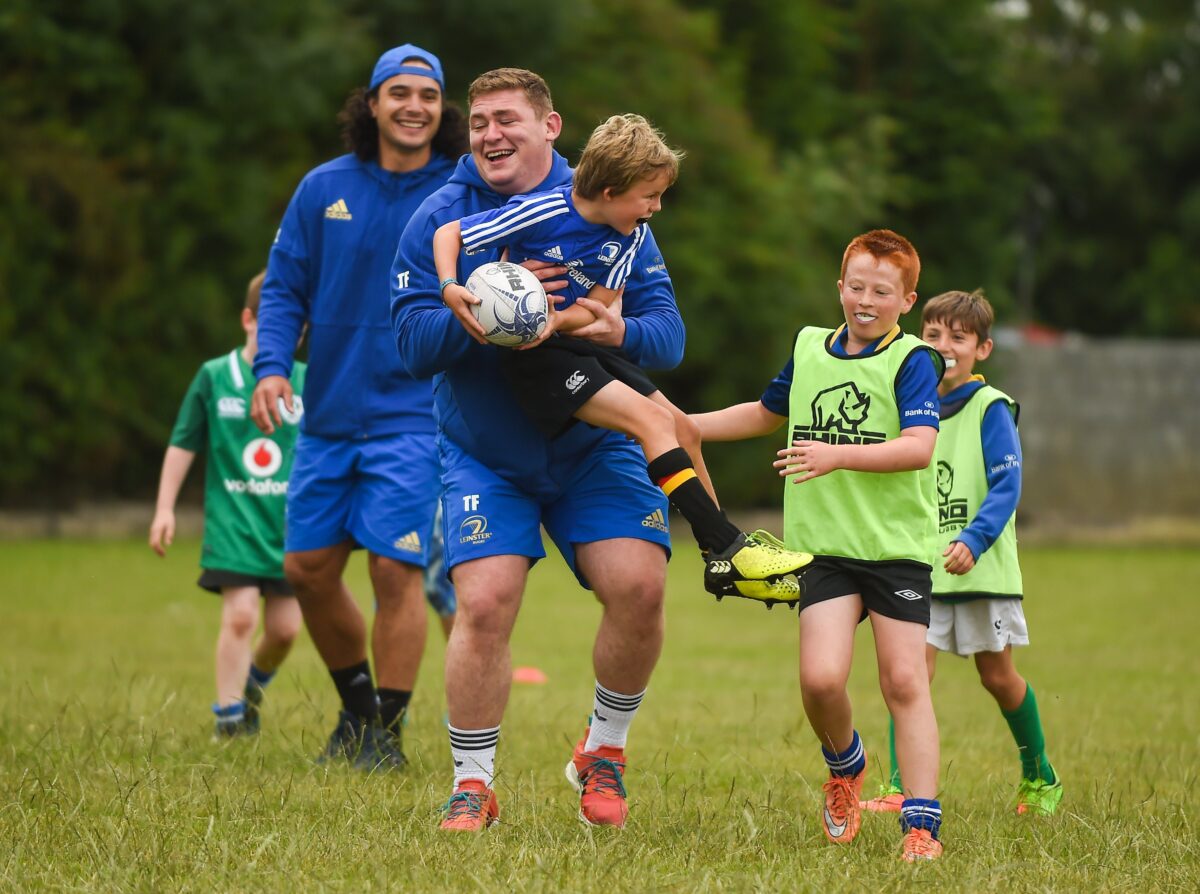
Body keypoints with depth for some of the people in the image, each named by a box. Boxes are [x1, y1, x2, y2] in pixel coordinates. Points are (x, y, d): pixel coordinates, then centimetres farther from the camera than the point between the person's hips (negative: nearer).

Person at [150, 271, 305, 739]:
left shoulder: (307, 383, 2)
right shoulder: (214, 377, -1)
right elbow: (182, 444, 6)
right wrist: (164, 508, 4)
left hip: (289, 524, 2)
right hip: (233, 521, -2)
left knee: (284, 626, 3)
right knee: (240, 615, -14)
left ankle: (253, 683, 34)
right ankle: (228, 714, -3)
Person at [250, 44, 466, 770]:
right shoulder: (325, 189, 4)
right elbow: (285, 286, 7)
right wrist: (272, 365, -7)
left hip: (413, 415, -4)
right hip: (329, 412, 4)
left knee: (395, 568, -10)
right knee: (308, 566, 7)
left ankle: (387, 732, 3)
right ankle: (357, 703, 30)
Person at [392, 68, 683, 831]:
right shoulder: (439, 220, -4)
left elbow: (669, 332, -7)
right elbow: (412, 342, -12)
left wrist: (622, 331, -30)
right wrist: (480, 316, -29)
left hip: (597, 447, 1)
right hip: (485, 458, -1)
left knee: (639, 588, -14)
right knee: (484, 605, -16)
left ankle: (605, 752, 11)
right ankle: (473, 785, 1)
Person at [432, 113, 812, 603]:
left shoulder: (629, 235, -2)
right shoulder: (541, 214, -20)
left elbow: (597, 309, -4)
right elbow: (448, 234, -15)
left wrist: (554, 320, -25)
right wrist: (451, 288, -33)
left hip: (581, 341, 8)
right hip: (535, 357, -8)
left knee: (683, 428, 6)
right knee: (652, 420, -20)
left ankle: (721, 550, 21)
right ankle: (730, 552, -21)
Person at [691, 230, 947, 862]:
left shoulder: (911, 361, -4)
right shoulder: (809, 349, 11)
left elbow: (918, 448, -19)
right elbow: (767, 414, 31)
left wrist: (839, 456, -30)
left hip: (898, 545, -3)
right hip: (825, 546, 3)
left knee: (904, 681, -5)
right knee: (820, 678, -13)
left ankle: (921, 823, 1)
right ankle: (844, 763, 18)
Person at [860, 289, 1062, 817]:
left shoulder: (991, 409, -8)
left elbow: (1007, 486, -15)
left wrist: (972, 541, -27)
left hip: (982, 568, -3)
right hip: (922, 567, 3)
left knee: (998, 676, 8)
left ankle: (1039, 777, 29)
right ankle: (900, 787, -13)